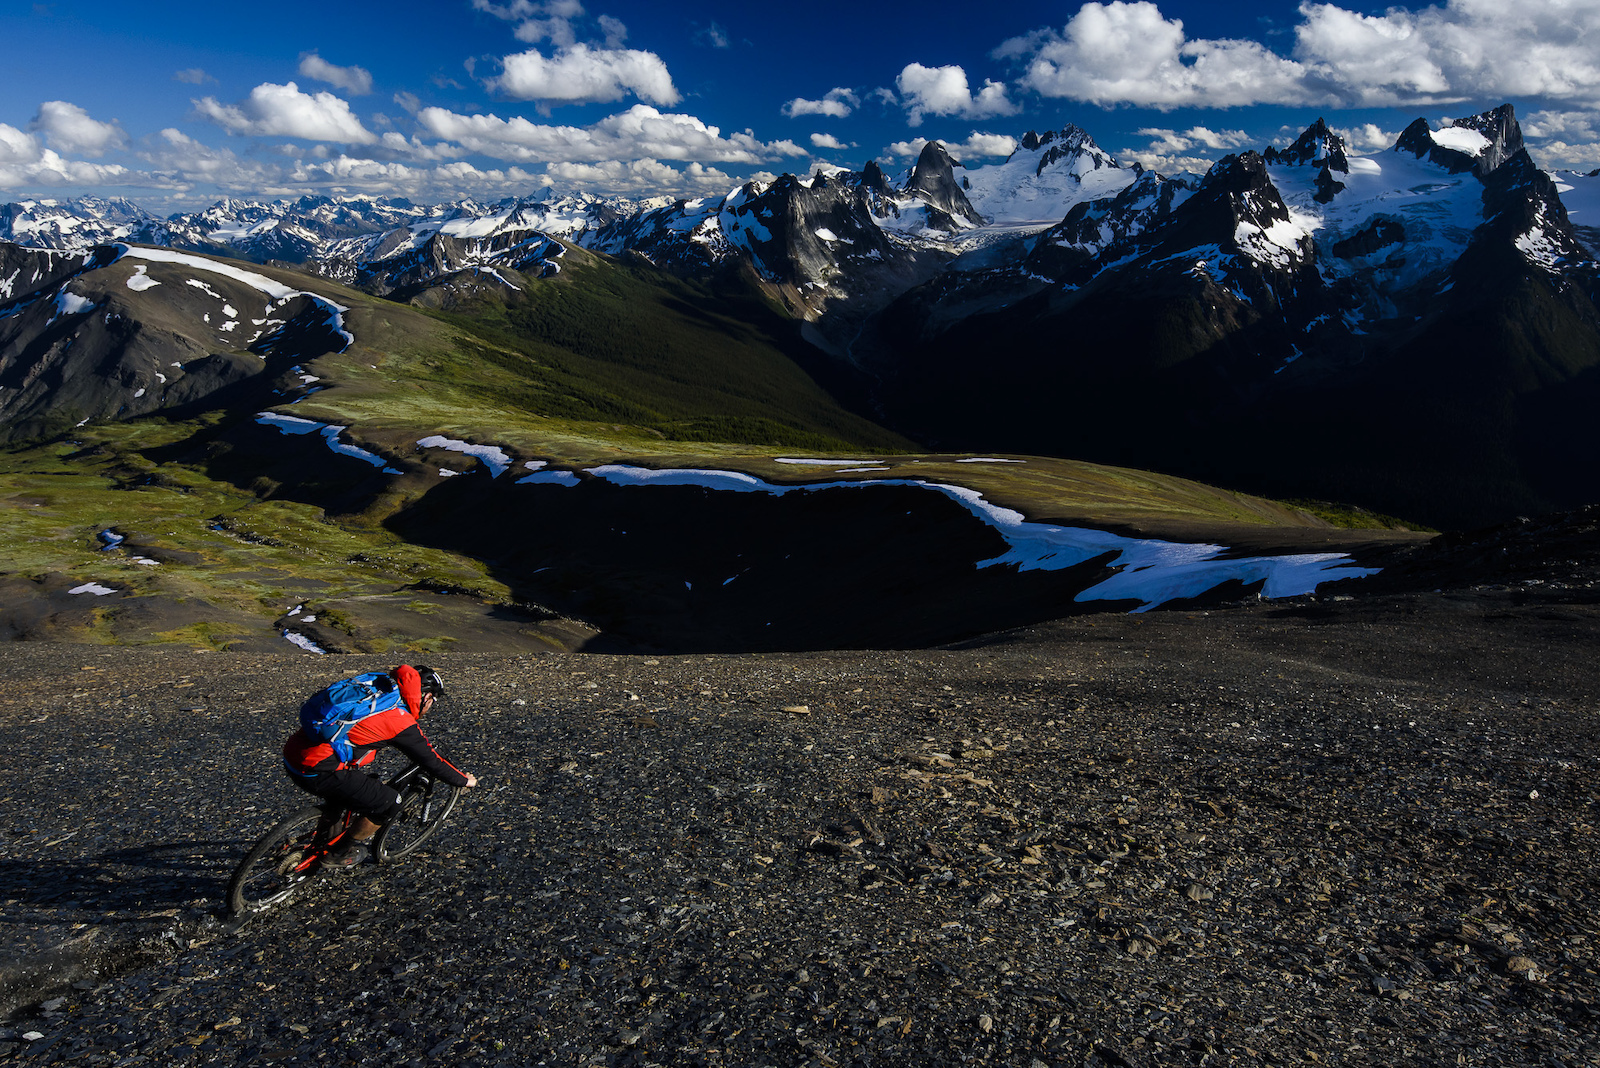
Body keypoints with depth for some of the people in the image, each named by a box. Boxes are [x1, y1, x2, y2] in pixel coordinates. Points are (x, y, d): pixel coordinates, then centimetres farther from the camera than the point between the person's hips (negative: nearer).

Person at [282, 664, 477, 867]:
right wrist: (465, 781, 18)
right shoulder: (401, 720, -7)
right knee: (389, 803, 4)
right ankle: (342, 854, 21)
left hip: (293, 754, 9)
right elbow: (431, 761, 2)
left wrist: (422, 744, 50)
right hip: (317, 771, -9)